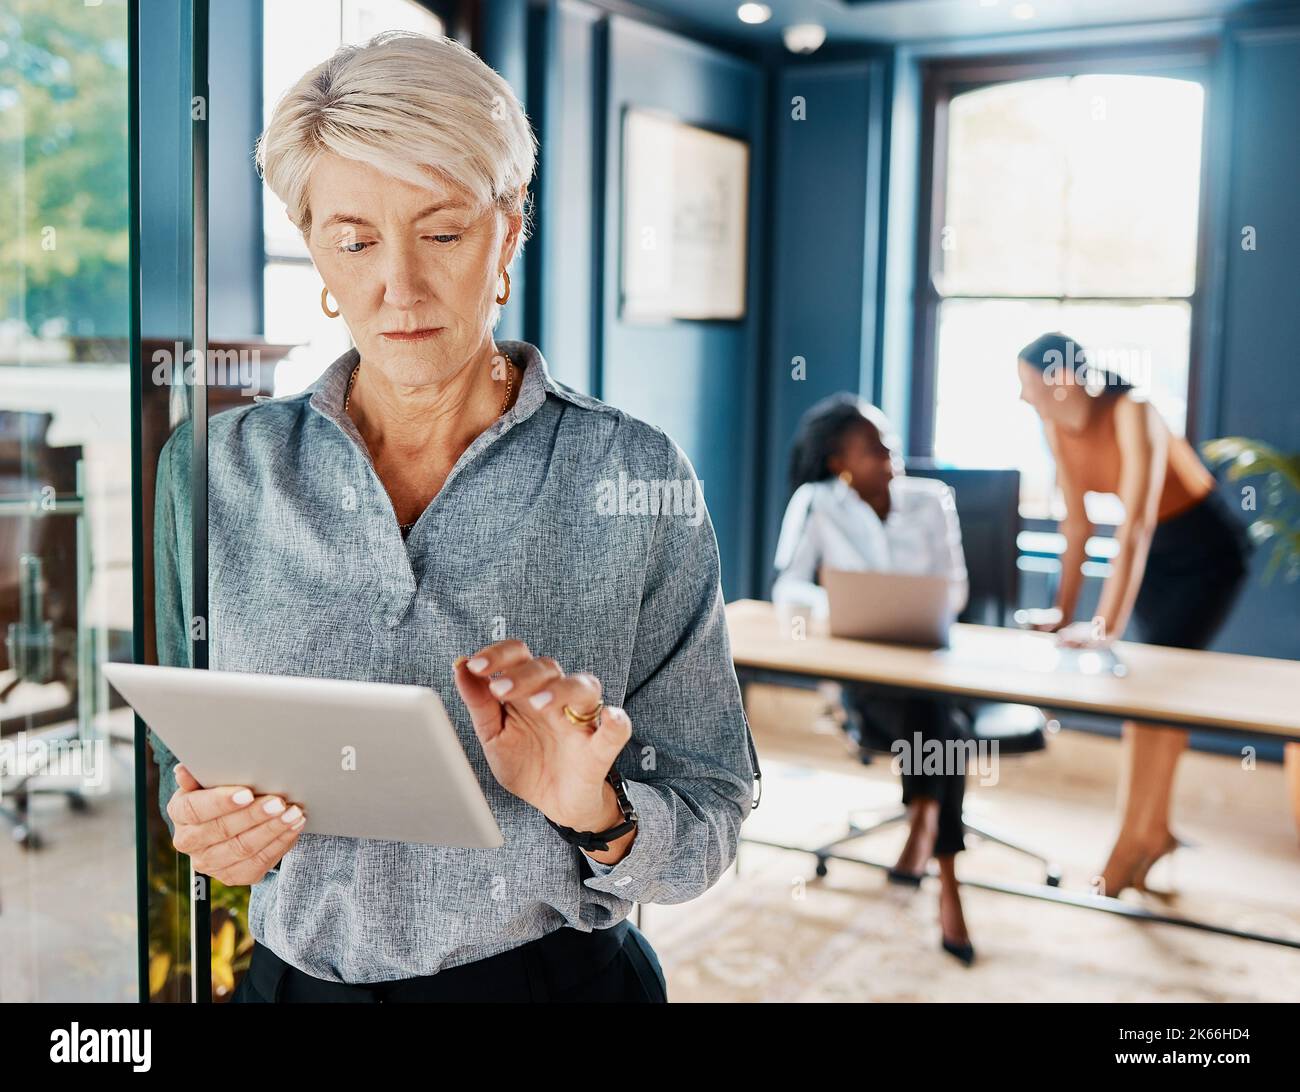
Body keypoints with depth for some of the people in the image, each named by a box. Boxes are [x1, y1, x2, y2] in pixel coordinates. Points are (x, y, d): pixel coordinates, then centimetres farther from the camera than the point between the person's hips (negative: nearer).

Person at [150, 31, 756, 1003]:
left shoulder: (637, 477, -12)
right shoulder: (219, 469, -6)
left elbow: (709, 830, -8)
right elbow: (183, 758, 6)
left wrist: (600, 816, -27)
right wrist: (204, 821, -14)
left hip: (557, 972, -2)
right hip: (292, 974, 2)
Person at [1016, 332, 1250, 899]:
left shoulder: (1131, 415, -31)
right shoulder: (1058, 427, -10)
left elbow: (1134, 527, -37)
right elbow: (1076, 523, -3)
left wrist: (1106, 627, -41)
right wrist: (1064, 612, -5)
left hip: (1206, 549, -7)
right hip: (1154, 549, 7)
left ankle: (1134, 840, -1)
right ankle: (1155, 830, 18)